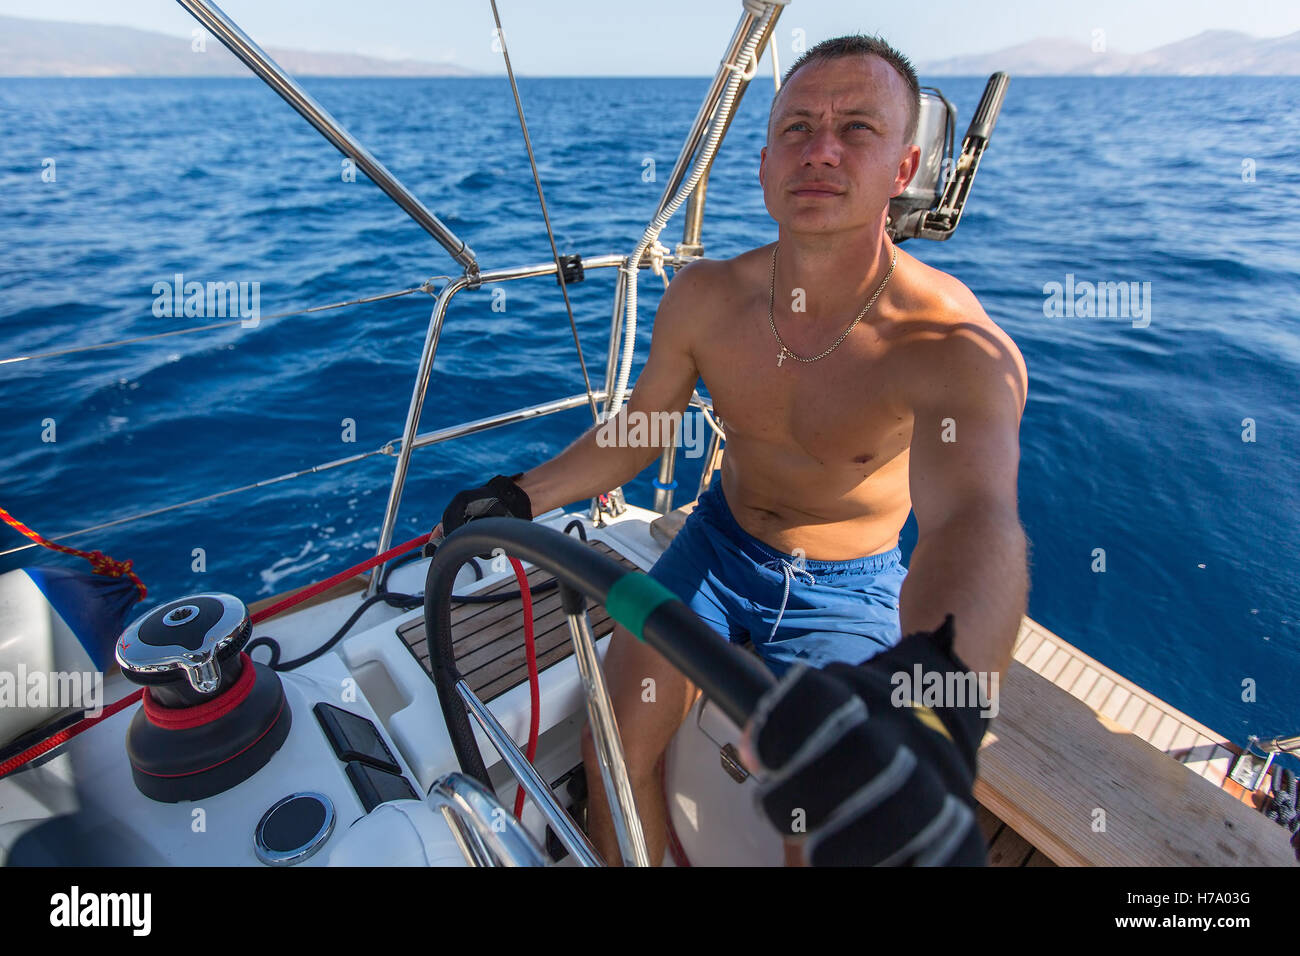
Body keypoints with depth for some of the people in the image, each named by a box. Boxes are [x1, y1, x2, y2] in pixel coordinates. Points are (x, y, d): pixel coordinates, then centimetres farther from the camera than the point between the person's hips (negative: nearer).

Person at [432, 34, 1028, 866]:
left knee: (827, 836, -4)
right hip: (720, 544, 3)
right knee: (614, 751, -1)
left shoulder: (959, 346, -27)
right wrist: (520, 497, -8)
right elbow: (641, 426, 1)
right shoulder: (705, 298, -13)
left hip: (848, 591, -2)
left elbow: (975, 519, -46)